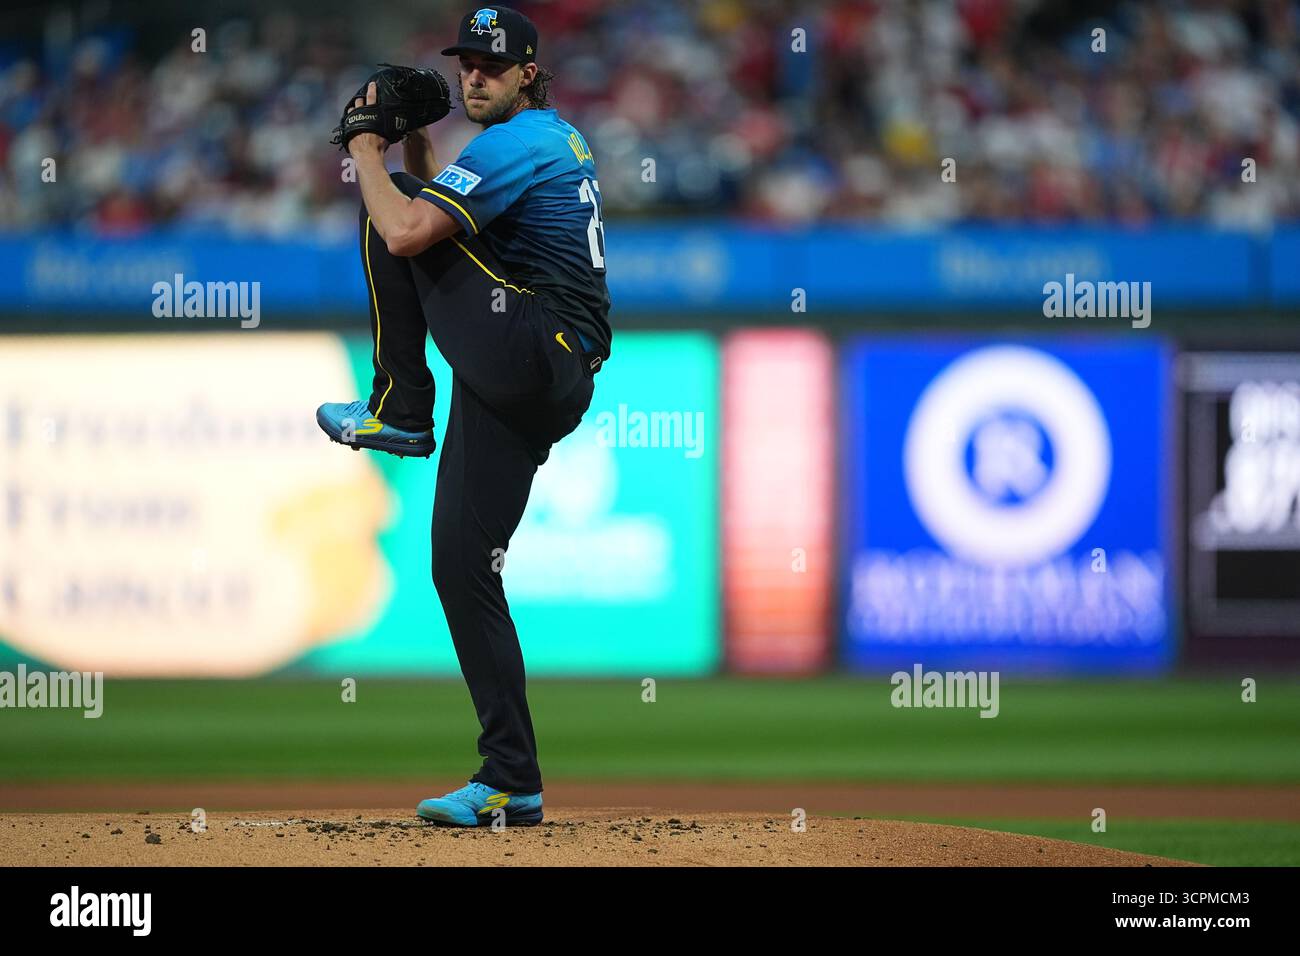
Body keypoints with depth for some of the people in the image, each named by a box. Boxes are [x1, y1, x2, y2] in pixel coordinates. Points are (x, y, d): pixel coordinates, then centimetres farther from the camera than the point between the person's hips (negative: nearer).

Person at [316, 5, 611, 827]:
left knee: (395, 206, -5)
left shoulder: (514, 143, -8)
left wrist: (368, 151, -3)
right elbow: (446, 226, 33)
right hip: (549, 384, 10)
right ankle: (512, 785, 5)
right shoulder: (562, 140, 24)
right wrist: (416, 151, 24)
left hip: (530, 355, -10)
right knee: (461, 567, 7)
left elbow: (407, 232, -19)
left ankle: (401, 409, -1)